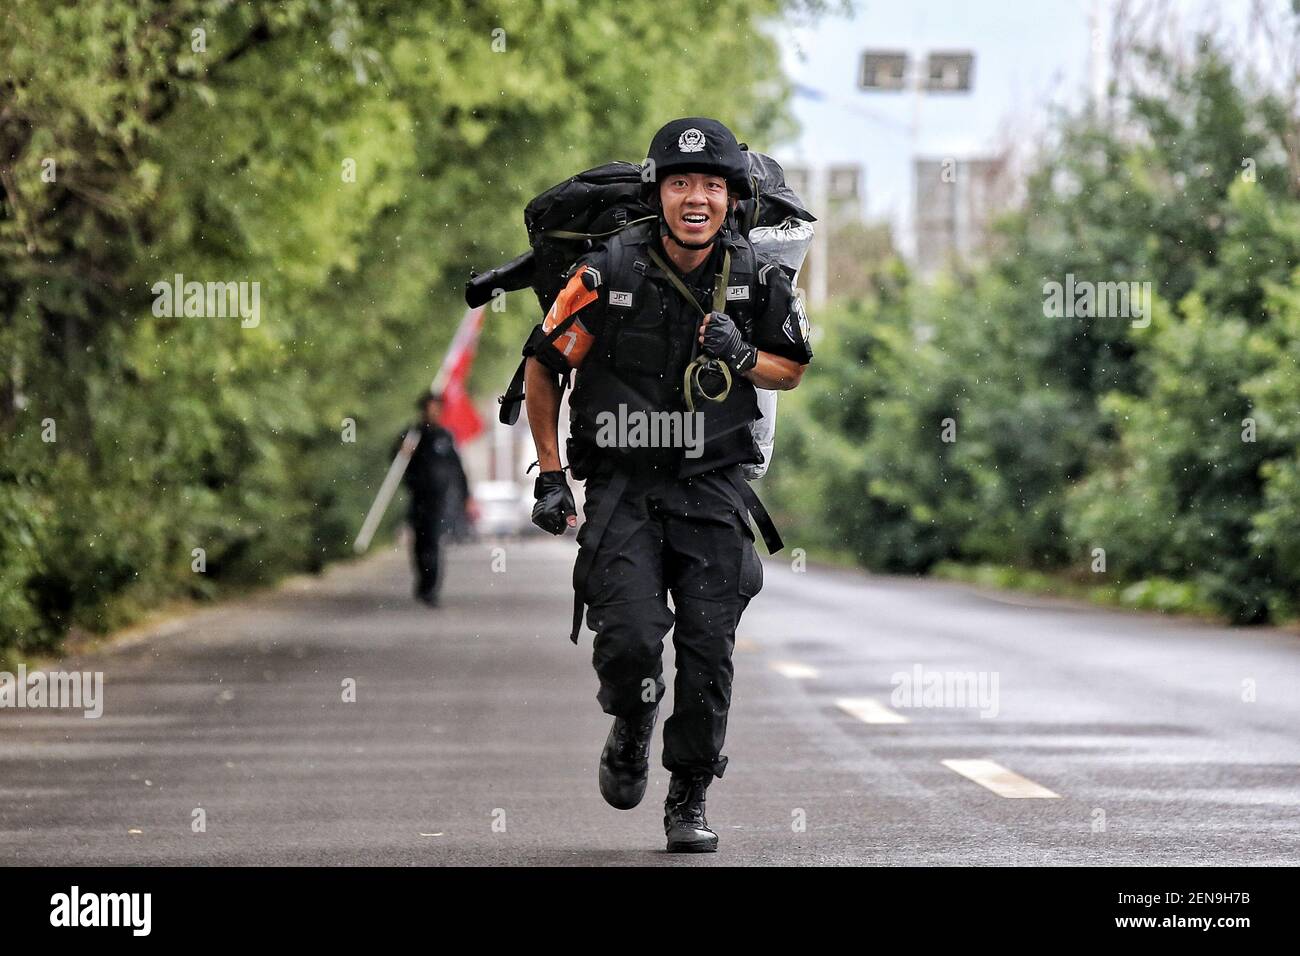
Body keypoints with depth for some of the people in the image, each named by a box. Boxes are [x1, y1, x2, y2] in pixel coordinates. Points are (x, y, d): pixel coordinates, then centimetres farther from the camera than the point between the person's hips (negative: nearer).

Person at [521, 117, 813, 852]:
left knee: (708, 650, -3)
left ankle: (691, 800, 14)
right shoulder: (609, 273, -10)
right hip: (622, 487, -2)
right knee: (630, 638, -16)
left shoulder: (757, 279, -2)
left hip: (714, 488, 2)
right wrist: (551, 478, 2)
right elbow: (543, 367, 2)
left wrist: (744, 360, -11)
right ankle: (630, 736, 16)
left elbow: (793, 371, 12)